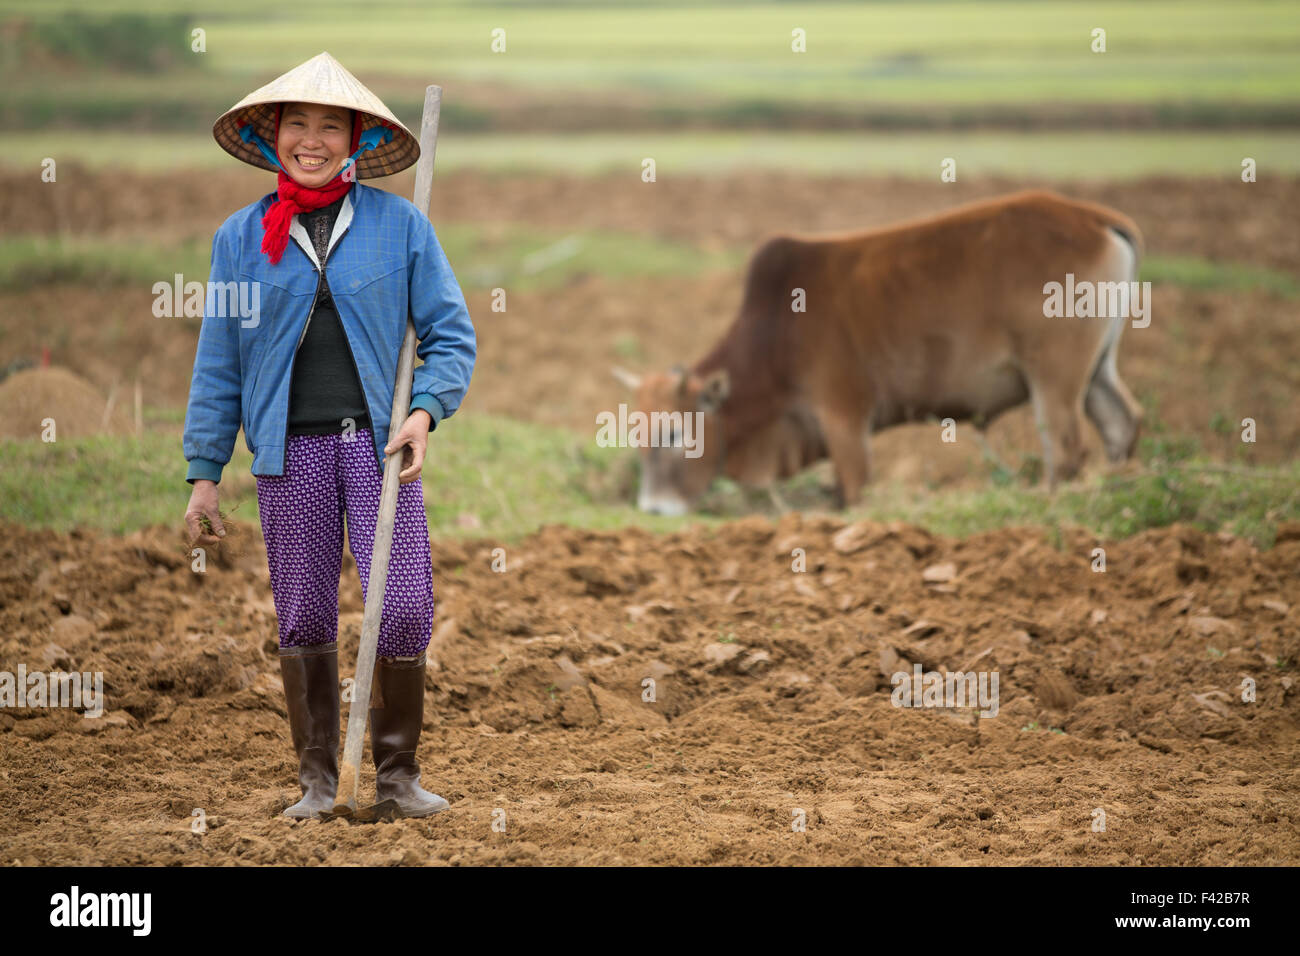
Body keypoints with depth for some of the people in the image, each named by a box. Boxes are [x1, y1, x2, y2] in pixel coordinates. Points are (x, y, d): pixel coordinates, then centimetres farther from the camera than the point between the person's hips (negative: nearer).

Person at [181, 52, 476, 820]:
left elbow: (451, 334, 5)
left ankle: (398, 771, 5)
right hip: (290, 447, 1)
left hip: (378, 441, -1)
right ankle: (318, 778, 13)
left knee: (404, 607, -9)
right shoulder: (241, 237, 7)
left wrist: (425, 412, -12)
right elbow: (218, 364, 9)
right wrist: (204, 475, 6)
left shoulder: (400, 223, 4)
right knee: (303, 617, 2)